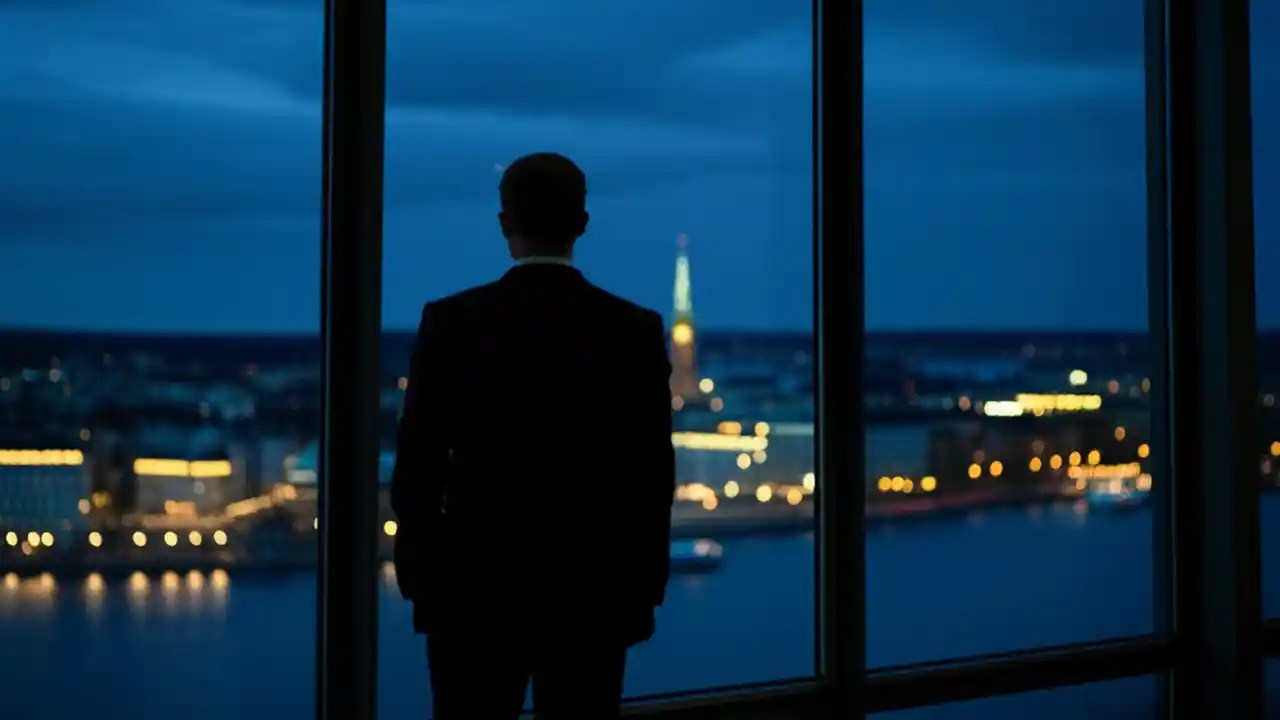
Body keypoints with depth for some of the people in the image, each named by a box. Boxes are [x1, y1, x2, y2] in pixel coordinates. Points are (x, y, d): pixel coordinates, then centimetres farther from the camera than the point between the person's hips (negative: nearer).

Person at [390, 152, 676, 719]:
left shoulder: (451, 321, -6)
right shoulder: (635, 330, -4)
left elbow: (418, 461, -3)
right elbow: (652, 470, -2)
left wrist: (416, 571, 8)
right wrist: (646, 582, 8)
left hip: (476, 589, 0)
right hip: (591, 592, 1)